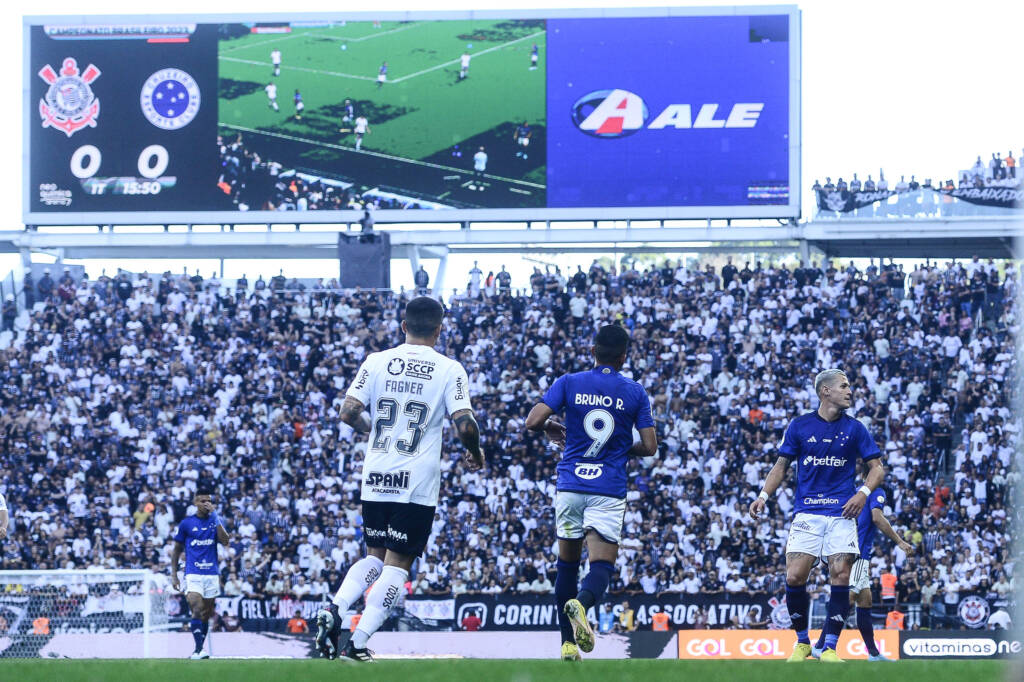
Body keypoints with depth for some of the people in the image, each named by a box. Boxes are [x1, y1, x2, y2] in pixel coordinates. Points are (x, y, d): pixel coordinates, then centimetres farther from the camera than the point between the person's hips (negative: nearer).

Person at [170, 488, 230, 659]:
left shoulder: (216, 521, 9)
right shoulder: (186, 523, 3)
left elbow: (225, 541, -8)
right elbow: (177, 550, 9)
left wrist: (215, 516, -12)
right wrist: (173, 574, 4)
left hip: (212, 574, 3)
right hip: (193, 574, -3)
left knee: (206, 615, 7)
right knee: (197, 611, -19)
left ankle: (198, 652, 17)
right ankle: (198, 649, -22)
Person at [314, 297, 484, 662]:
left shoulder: (377, 362, 3)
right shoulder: (449, 370, -3)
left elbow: (349, 413, -2)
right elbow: (465, 426, -11)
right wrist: (476, 454, 10)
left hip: (376, 479, 3)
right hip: (418, 482, -3)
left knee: (375, 557, 19)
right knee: (398, 564, 4)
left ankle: (335, 609, -5)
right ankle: (359, 642, -6)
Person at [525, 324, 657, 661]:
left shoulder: (568, 383, 1)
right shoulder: (635, 392, 2)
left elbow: (532, 421, -7)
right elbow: (649, 447, 1)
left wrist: (552, 429, 15)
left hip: (570, 485, 2)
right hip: (609, 491, -2)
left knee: (567, 564, 15)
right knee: (601, 566, -5)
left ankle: (568, 644, 13)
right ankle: (581, 603, -40)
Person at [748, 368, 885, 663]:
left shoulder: (854, 429, 5)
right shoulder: (799, 426, 4)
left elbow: (877, 467, 8)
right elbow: (781, 465, 12)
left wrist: (864, 492, -11)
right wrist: (763, 496, -2)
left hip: (841, 513, 0)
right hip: (807, 514, 0)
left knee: (841, 576, -10)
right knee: (794, 576, -11)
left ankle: (829, 647, -1)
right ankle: (802, 641, 8)